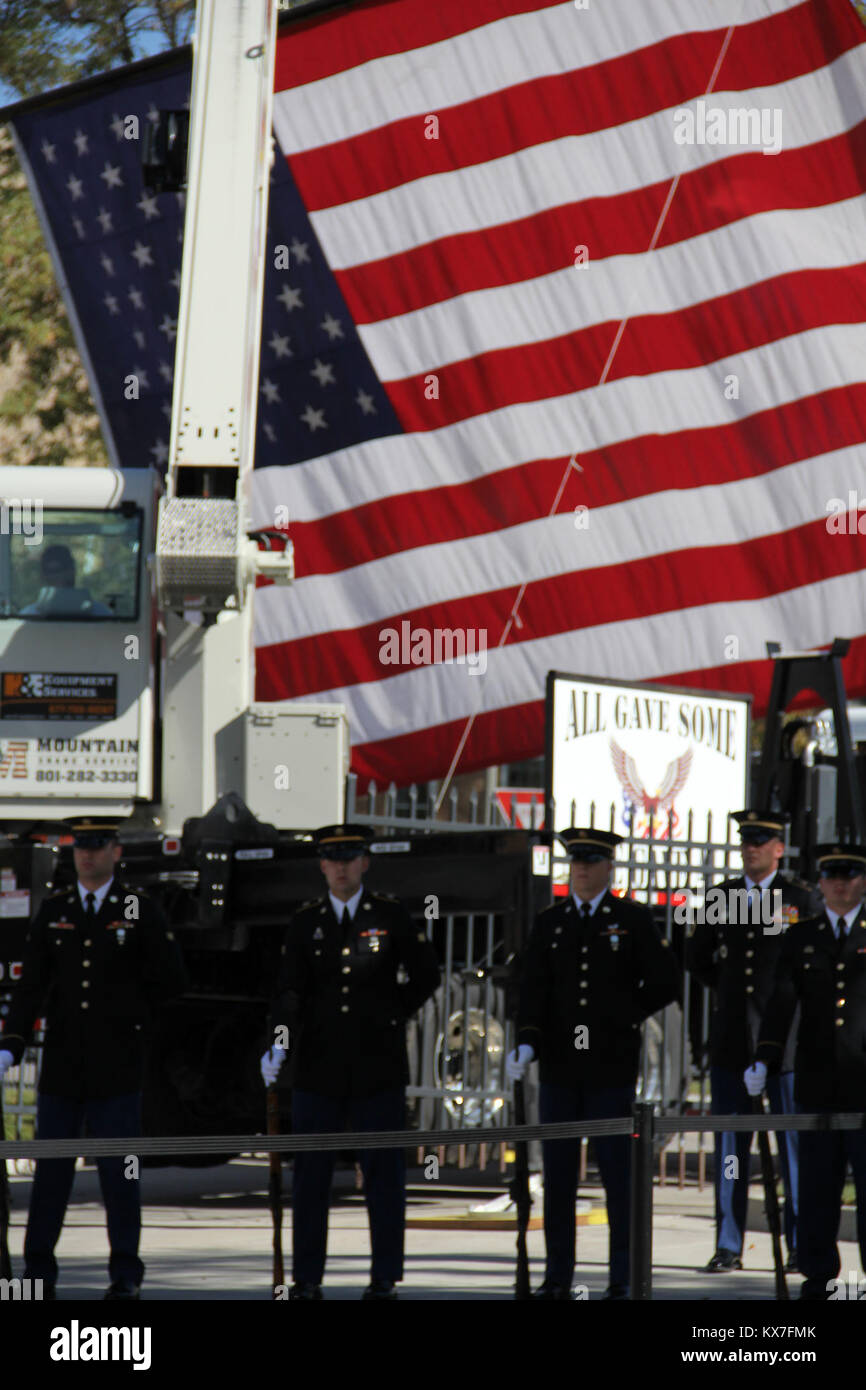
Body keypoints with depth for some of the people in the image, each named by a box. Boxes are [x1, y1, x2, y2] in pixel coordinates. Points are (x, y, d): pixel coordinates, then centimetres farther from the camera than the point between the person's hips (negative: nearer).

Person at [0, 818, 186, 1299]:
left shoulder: (141, 912, 1)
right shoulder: (53, 912, 8)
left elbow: (173, 983, 5)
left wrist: (131, 1016, 7)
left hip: (117, 1066, -2)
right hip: (61, 1066, 2)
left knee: (119, 1171, 0)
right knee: (50, 1170, 3)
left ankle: (126, 1276, 7)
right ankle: (40, 1273, 9)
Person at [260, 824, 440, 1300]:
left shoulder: (390, 917, 2)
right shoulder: (305, 922, 5)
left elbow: (427, 976, 12)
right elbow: (289, 990, -3)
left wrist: (392, 1014, 6)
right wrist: (278, 1045, -16)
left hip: (378, 1066, -1)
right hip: (319, 1066, 1)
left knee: (384, 1172, 1)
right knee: (310, 1172, 3)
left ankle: (385, 1277, 6)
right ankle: (307, 1278, 9)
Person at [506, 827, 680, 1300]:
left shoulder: (634, 920, 3)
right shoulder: (548, 923, 10)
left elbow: (665, 982, 5)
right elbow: (534, 989, 1)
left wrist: (623, 1016, 2)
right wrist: (527, 1043, -13)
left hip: (611, 1066, -3)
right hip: (559, 1066, 3)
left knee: (618, 1174, -2)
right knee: (557, 1174, 3)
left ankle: (623, 1279, 2)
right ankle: (557, 1278, 8)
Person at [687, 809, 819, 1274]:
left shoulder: (802, 899, 2)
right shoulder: (720, 898, 11)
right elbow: (696, 957, 21)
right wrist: (732, 990, 14)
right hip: (731, 1038, 3)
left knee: (794, 1144, -1)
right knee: (730, 1144, 1)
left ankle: (802, 1246, 3)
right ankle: (728, 1248, 4)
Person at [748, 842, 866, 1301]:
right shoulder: (800, 938, 11)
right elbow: (781, 1003, 3)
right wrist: (764, 1060, -11)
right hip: (817, 1082, 2)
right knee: (817, 1183, 4)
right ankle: (818, 1275, 11)